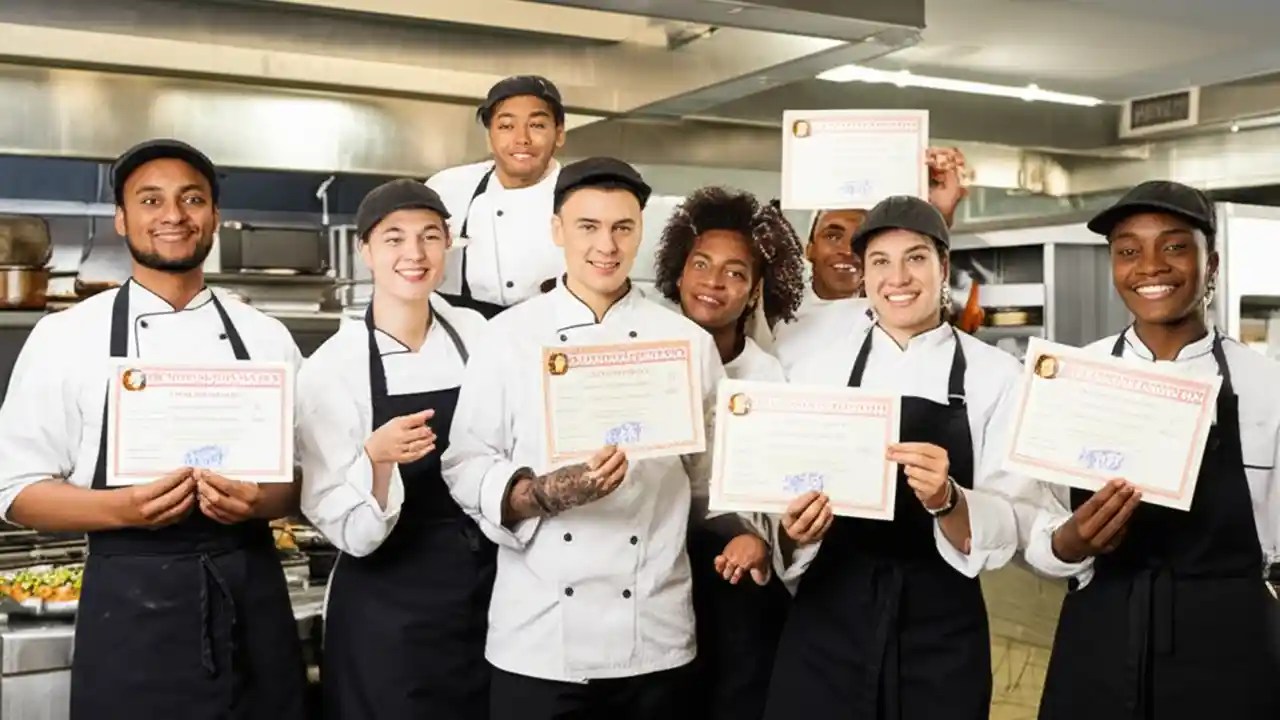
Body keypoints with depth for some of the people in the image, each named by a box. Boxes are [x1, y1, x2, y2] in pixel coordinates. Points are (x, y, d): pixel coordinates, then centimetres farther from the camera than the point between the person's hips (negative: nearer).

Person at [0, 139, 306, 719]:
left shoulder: (266, 337, 5)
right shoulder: (64, 336, -1)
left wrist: (258, 501, -13)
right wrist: (124, 507, -18)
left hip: (252, 599, 2)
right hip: (131, 609, -2)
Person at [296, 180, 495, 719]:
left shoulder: (476, 335, -1)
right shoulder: (330, 367, -13)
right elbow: (351, 532, -17)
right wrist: (377, 458, -31)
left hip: (486, 598, 4)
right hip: (386, 618, -4)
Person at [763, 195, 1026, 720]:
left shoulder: (996, 376, -5)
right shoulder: (816, 372, 0)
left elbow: (1005, 533, -8)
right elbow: (785, 524, 3)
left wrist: (944, 499, -27)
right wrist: (793, 531, -18)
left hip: (942, 634, -1)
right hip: (826, 626, 1)